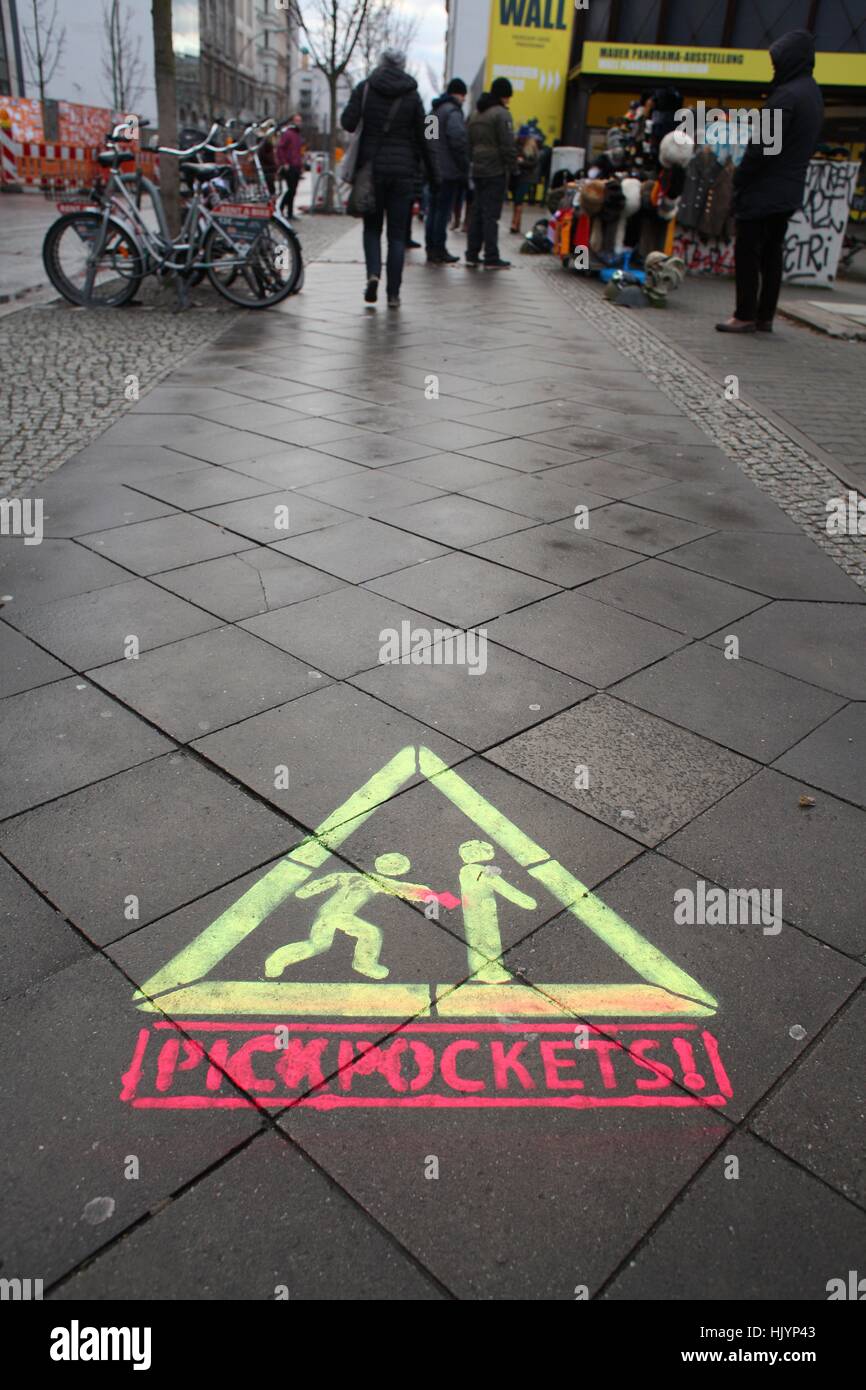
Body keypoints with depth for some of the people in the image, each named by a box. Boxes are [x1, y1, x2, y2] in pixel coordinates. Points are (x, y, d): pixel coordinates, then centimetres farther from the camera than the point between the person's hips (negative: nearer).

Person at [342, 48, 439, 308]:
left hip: (371, 168, 0)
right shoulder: (412, 95, 2)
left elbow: (348, 123, -7)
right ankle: (393, 293, 2)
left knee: (372, 227, 14)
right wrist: (432, 174, 11)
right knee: (397, 234, 5)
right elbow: (423, 138, 4)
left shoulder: (365, 88, 0)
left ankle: (373, 273, -12)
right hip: (403, 170, 0)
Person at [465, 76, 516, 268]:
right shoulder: (501, 114, -11)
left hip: (478, 170, 7)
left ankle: (472, 254, 11)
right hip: (496, 171, -7)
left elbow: (469, 143, 18)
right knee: (491, 214, -6)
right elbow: (507, 146, -14)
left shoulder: (475, 113, 15)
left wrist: (473, 162, 18)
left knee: (477, 212, 11)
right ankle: (491, 258, -4)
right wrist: (512, 165, -5)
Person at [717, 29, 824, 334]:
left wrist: (739, 179, -11)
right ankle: (765, 317, 14)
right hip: (789, 191, 9)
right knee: (771, 252, 12)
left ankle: (745, 316, -2)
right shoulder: (813, 93, 13)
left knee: (747, 252, -3)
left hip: (764, 191, -9)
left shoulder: (786, 95, -17)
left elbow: (763, 146, -20)